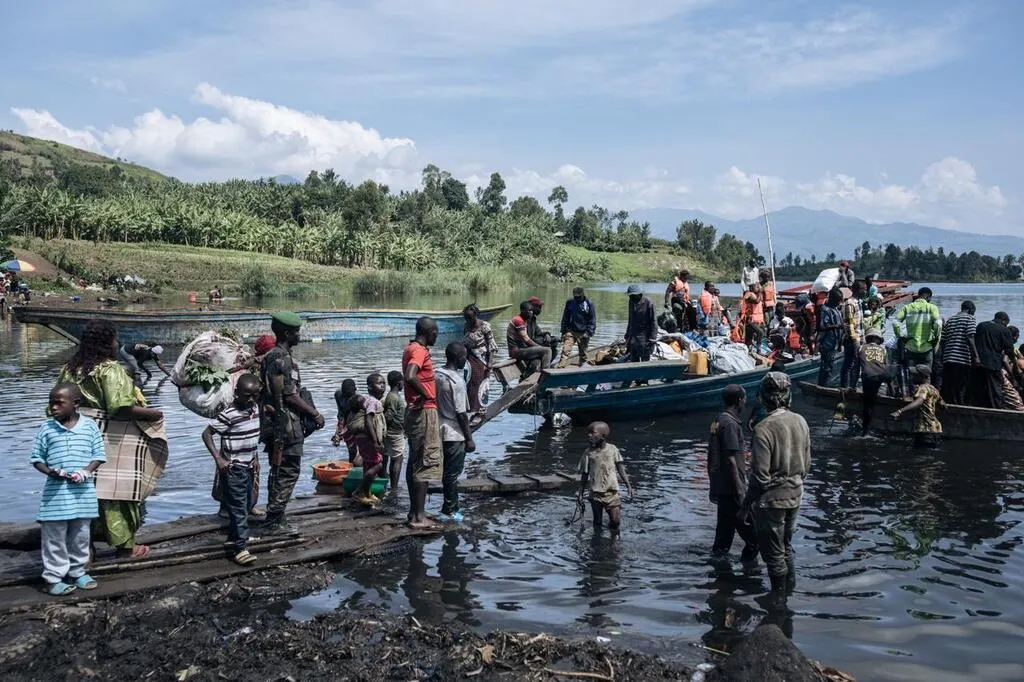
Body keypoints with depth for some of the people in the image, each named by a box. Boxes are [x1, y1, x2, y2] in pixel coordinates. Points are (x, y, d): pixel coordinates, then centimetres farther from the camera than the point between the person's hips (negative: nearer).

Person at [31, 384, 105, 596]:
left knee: (80, 536, 12)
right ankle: (53, 577, 14)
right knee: (55, 537, 3)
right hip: (55, 492, -1)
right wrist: (49, 471, -14)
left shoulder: (89, 426, 0)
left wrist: (87, 471, -14)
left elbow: (98, 455, 3)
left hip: (83, 492, 1)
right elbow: (37, 458, 4)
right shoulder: (46, 428, -1)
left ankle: (78, 572, 27)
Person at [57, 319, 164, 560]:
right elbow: (122, 407, -23)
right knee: (116, 488, 3)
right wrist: (153, 414, -11)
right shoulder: (110, 369, -15)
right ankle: (125, 545, 12)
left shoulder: (69, 368, 6)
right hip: (110, 438, -7)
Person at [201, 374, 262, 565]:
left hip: (248, 466, 8)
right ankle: (240, 549, -6)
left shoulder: (255, 408, 3)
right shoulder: (229, 414, -19)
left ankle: (233, 539, 31)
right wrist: (218, 458, -21)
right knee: (238, 509, -8)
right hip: (233, 469, -8)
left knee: (246, 506, 17)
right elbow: (206, 433, -16)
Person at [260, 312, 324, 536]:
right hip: (286, 424, -11)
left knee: (279, 472, 16)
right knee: (288, 472, -5)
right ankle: (274, 522, -1)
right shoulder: (283, 358, -16)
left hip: (275, 424, 11)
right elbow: (290, 395, -19)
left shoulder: (271, 357, 16)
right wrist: (315, 413, -10)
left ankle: (275, 520, 22)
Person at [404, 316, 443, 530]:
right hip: (424, 411, -10)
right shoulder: (420, 351, -18)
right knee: (425, 464, -6)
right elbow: (410, 377, -35)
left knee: (414, 462, 14)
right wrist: (425, 395, -22)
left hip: (415, 411, 10)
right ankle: (419, 516, -3)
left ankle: (414, 510, 22)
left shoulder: (411, 348, 13)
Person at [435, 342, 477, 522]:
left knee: (448, 472, 16)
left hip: (442, 431, 8)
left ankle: (452, 507, 25)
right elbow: (461, 413, -18)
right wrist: (469, 438, -11)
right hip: (455, 434, -8)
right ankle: (448, 511, 9)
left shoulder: (437, 376, 5)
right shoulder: (457, 381, -19)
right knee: (453, 473, 2)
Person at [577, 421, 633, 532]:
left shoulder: (612, 449, 0)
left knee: (615, 521, -3)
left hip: (612, 492, 0)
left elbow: (620, 468, 7)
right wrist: (581, 494, 5)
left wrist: (628, 485, 3)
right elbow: (584, 475, 6)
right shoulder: (588, 453, -1)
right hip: (596, 493, 0)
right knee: (597, 522, 5)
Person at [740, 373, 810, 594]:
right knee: (786, 547, 23)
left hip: (772, 499, -7)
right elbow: (806, 464, 8)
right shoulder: (800, 422, -2)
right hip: (795, 496, 7)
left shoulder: (764, 429, -24)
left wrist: (747, 503, -10)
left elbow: (760, 475, -22)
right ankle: (790, 592, 34)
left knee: (773, 553, 8)